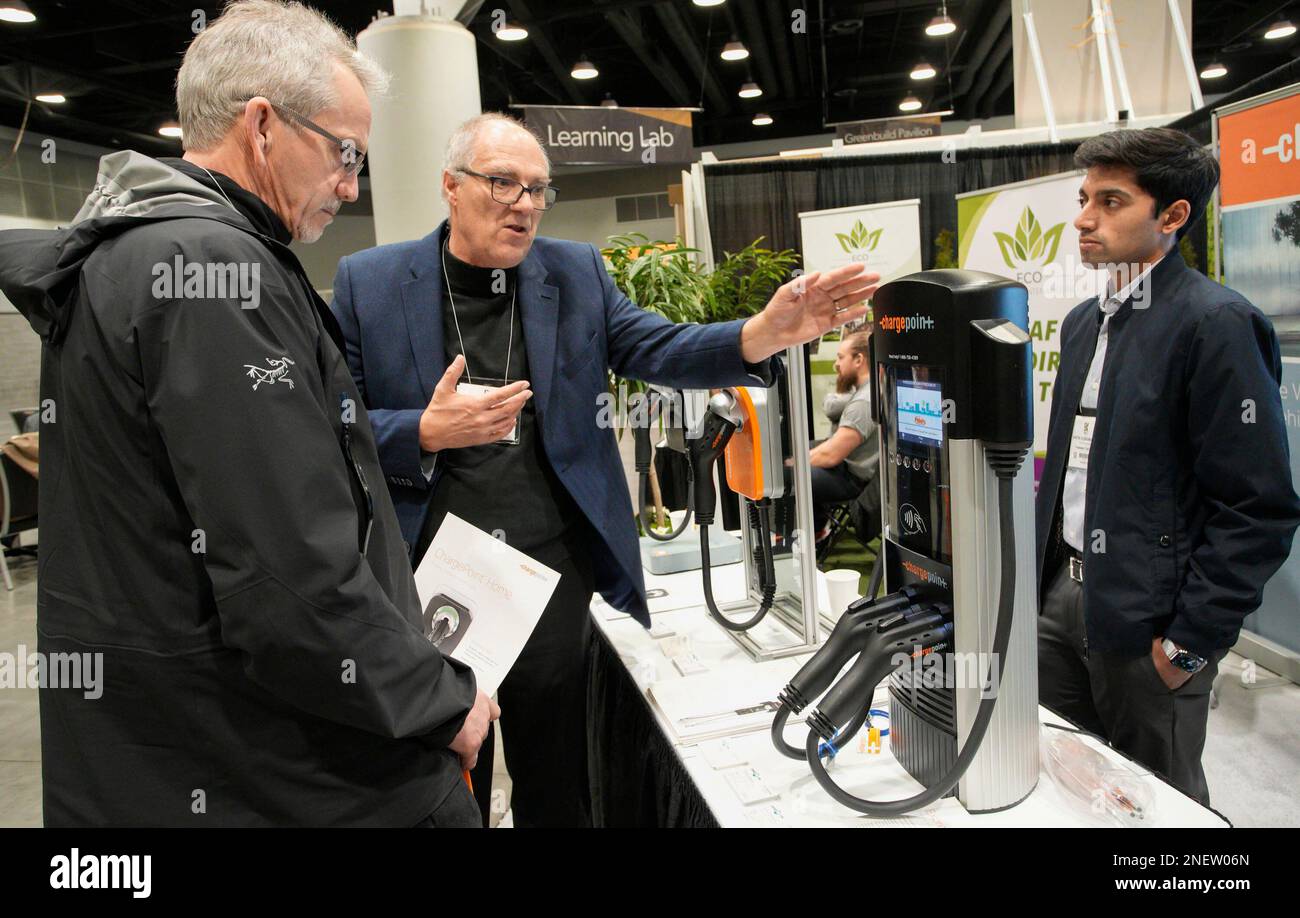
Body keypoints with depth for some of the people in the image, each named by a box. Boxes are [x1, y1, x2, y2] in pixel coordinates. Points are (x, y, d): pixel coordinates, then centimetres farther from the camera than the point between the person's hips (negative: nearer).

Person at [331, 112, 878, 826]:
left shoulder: (575, 273, 5)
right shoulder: (368, 282, -1)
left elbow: (660, 350, -6)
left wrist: (764, 334, -24)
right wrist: (427, 433, -19)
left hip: (553, 573, 1)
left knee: (556, 791, 16)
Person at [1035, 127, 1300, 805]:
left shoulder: (1217, 324, -14)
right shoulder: (1084, 321, 10)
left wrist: (1191, 643, -15)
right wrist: (1038, 570, 13)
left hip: (1145, 622, -6)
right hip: (1062, 593, 7)